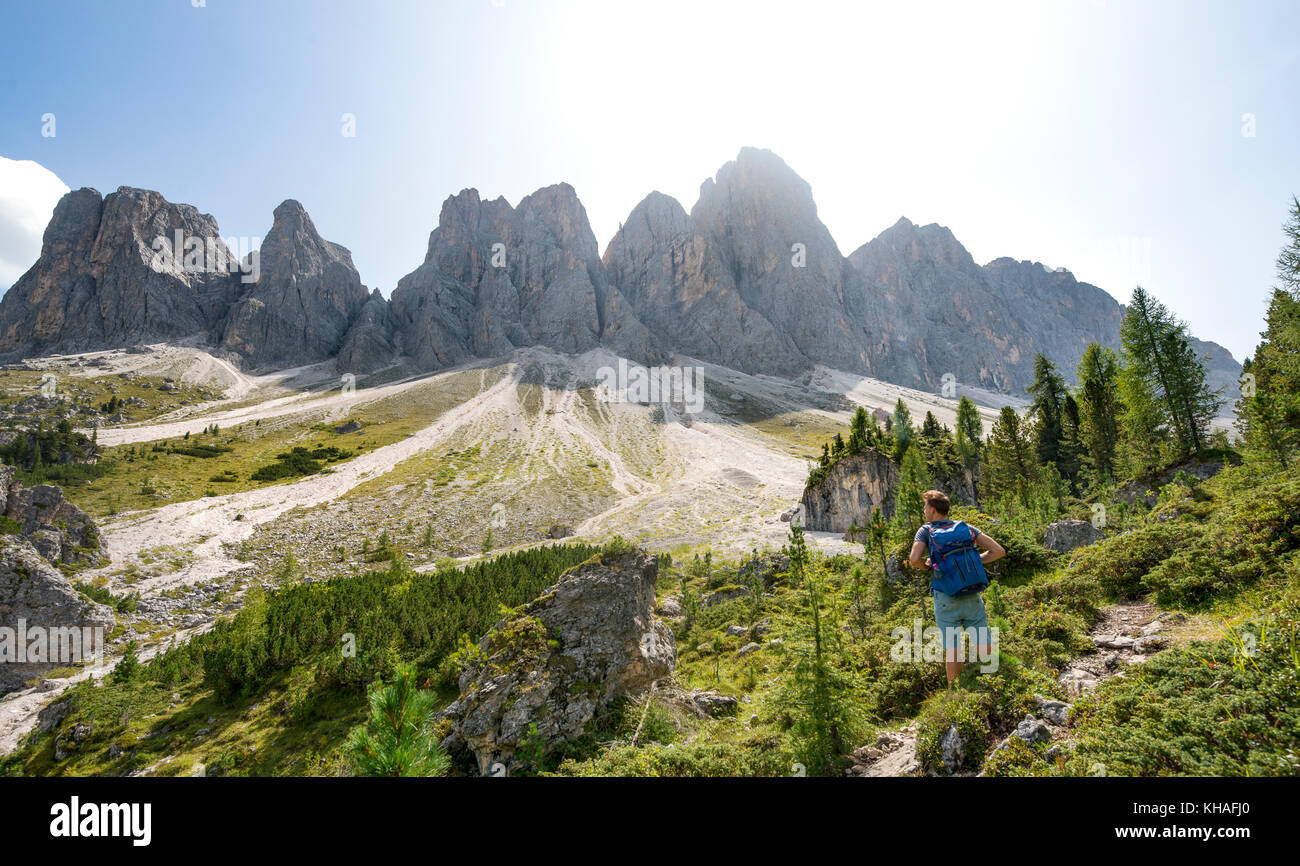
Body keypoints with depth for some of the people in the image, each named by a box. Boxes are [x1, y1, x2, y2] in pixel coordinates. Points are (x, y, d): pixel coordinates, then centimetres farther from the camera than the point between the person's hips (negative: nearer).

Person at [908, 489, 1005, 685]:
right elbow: (998, 551, 2)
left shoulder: (926, 531, -1)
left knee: (952, 649, 3)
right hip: (971, 595, 2)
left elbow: (914, 559, -17)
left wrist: (927, 565, 4)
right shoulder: (966, 528, 8)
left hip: (945, 598, -2)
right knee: (983, 643, 10)